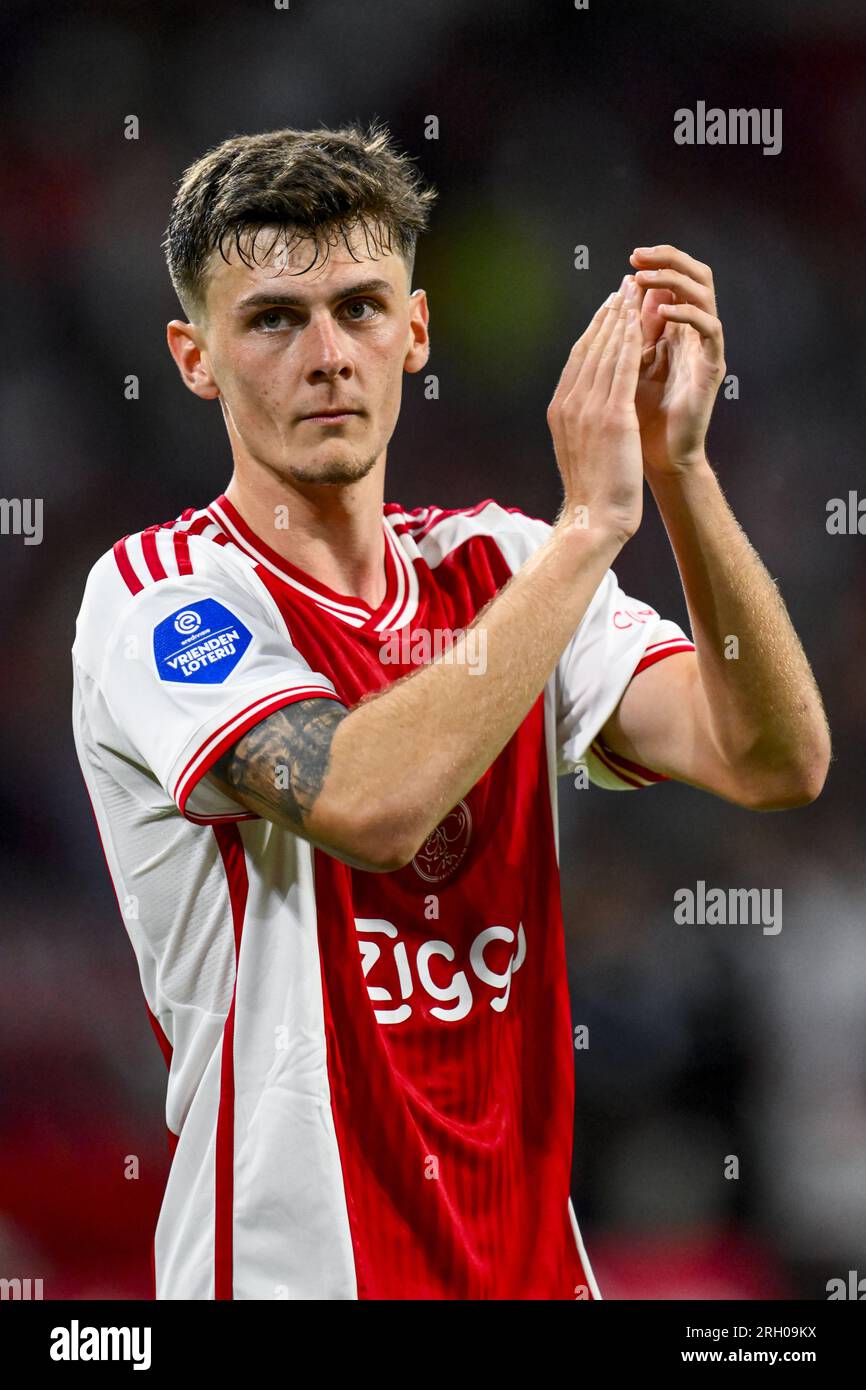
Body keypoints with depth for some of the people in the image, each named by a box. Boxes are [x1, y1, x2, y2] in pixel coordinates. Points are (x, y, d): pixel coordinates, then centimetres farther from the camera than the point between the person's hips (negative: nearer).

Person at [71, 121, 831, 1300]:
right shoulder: (158, 594, -10)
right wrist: (592, 521, -22)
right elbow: (367, 803, -27)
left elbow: (775, 762, -5)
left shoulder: (499, 566, 6)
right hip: (288, 1265, -5)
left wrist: (677, 465, -16)